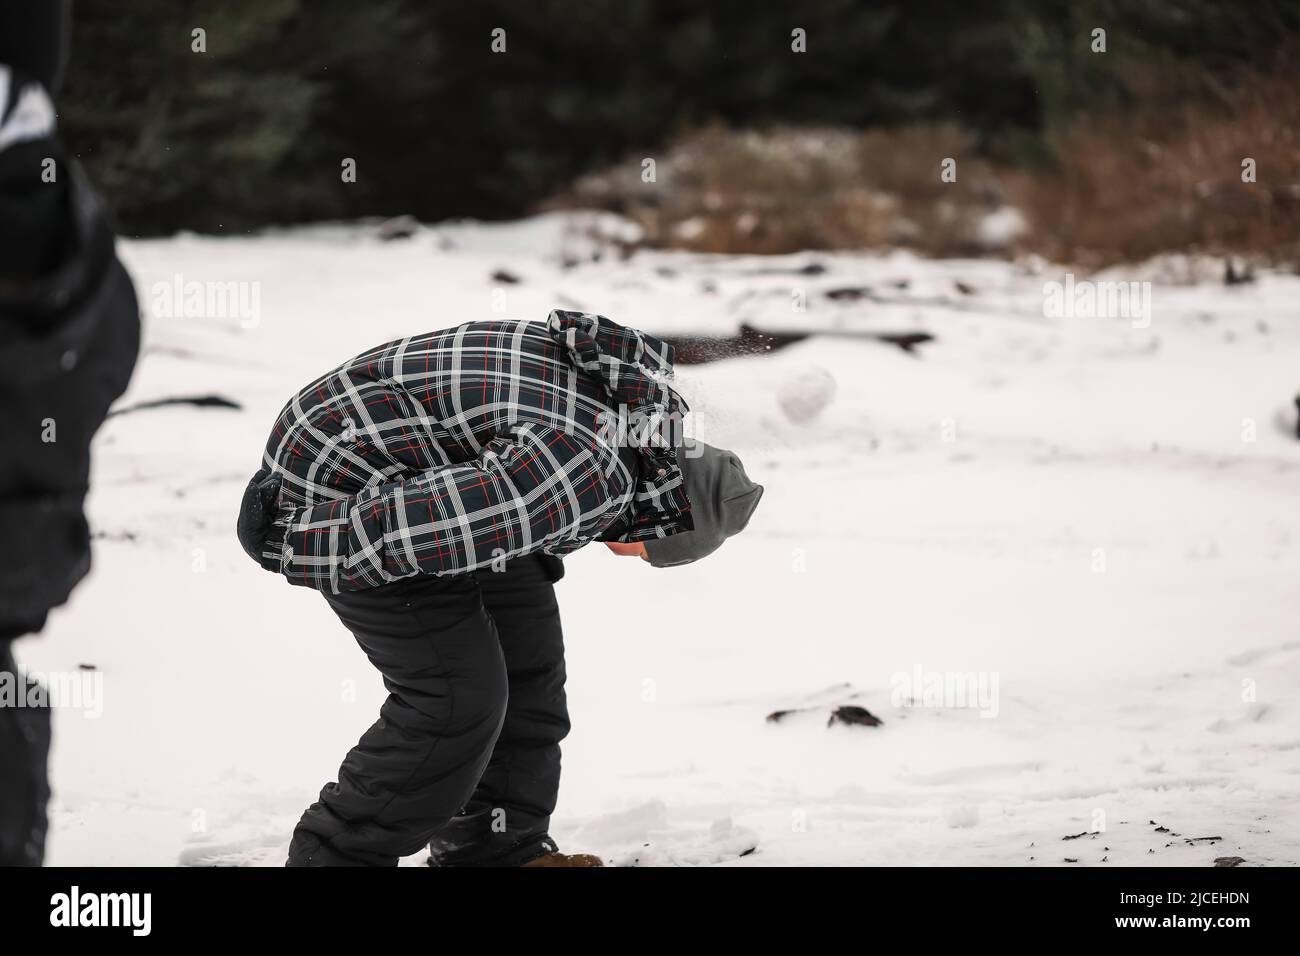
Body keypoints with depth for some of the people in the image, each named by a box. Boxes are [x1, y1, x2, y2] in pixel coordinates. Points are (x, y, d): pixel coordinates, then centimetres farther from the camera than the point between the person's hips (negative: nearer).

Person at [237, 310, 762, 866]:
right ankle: (339, 854, 1)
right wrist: (290, 546, -18)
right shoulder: (587, 484, -32)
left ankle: (498, 850, 21)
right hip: (342, 489, -10)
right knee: (458, 695, -12)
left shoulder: (642, 387, -2)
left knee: (527, 653, 11)